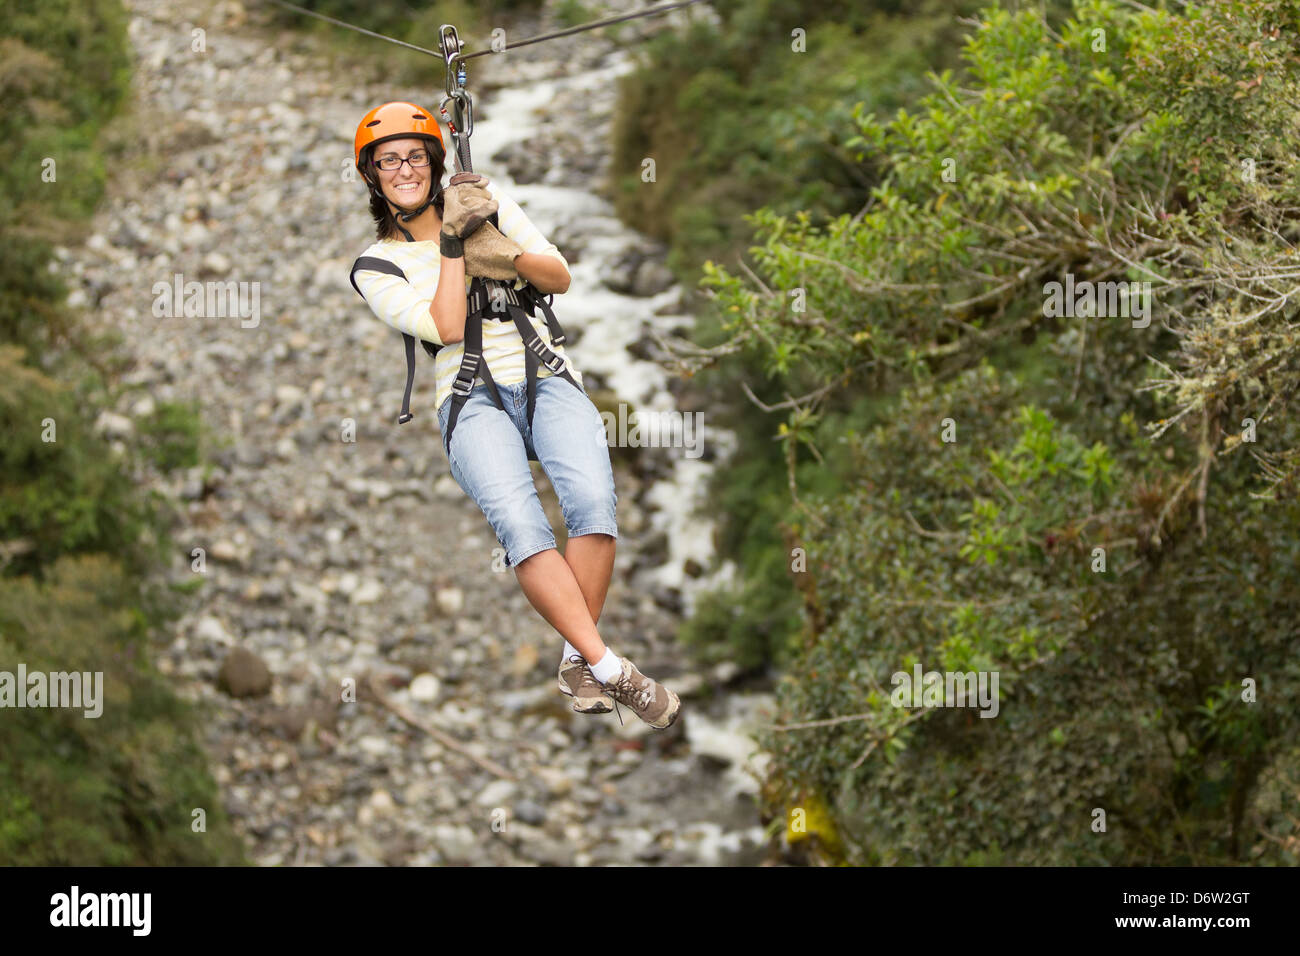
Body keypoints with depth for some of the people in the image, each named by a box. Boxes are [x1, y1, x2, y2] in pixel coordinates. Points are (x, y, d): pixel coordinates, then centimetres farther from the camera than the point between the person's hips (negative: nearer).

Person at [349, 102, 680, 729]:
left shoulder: (487, 202, 16)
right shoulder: (377, 268, 9)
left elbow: (560, 279, 9)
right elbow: (446, 327, -6)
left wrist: (504, 253, -9)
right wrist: (452, 244, -6)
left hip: (547, 381, 2)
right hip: (472, 403, -2)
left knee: (593, 499, -29)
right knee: (517, 520, -32)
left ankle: (578, 661, -19)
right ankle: (612, 670, -34)